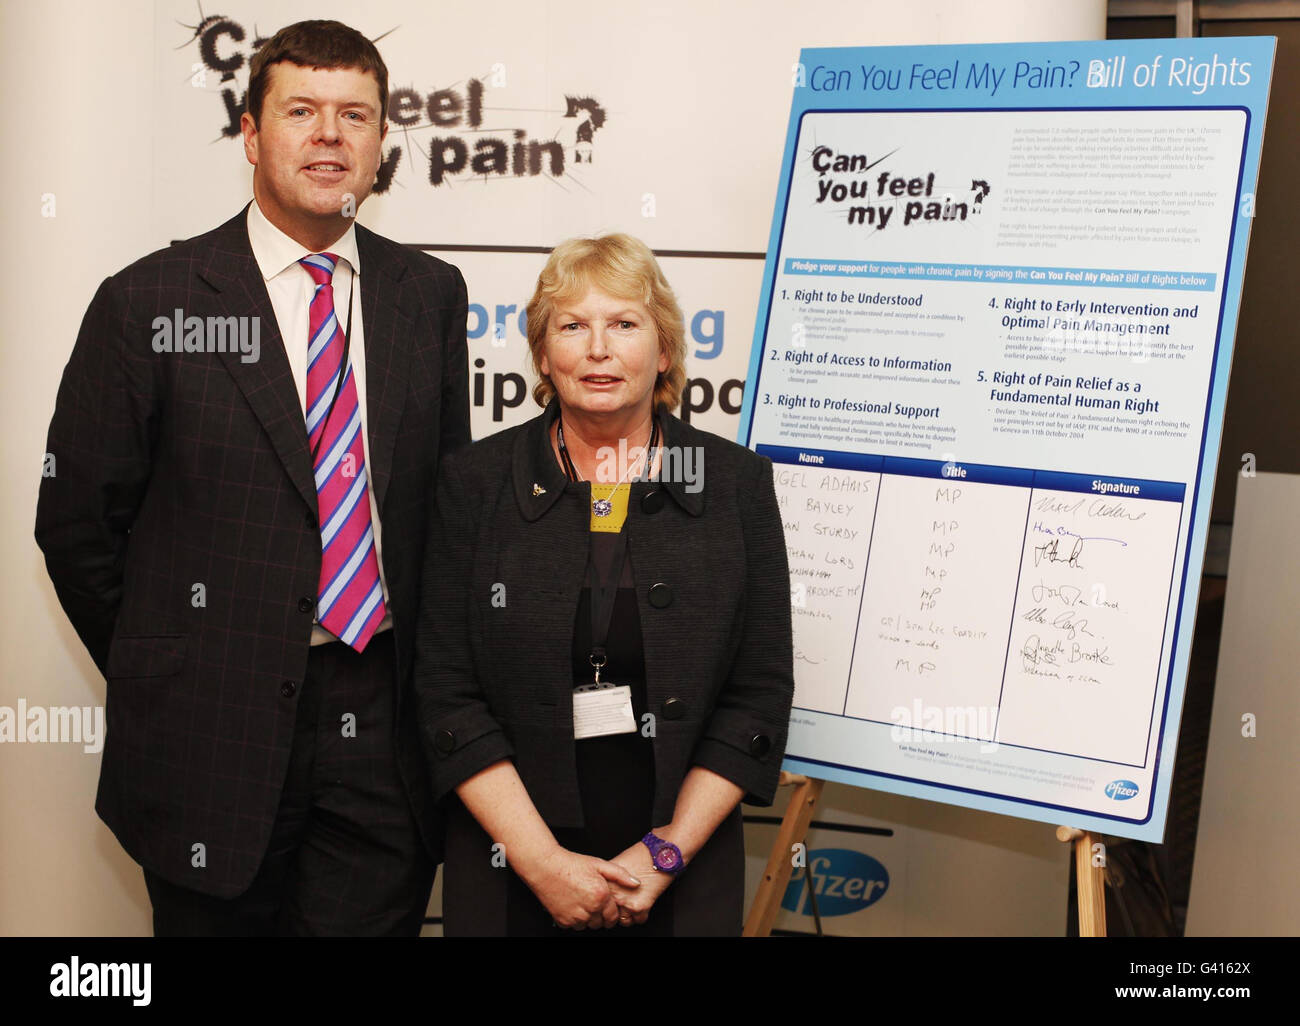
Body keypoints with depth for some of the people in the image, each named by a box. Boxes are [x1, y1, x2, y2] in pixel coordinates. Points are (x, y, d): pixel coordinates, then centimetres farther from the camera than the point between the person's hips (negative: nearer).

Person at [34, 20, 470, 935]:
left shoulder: (430, 294, 5)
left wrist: (426, 668, 5)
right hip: (216, 734, -2)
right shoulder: (149, 303, -5)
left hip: (385, 724, 3)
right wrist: (162, 677, 4)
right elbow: (77, 522, 0)